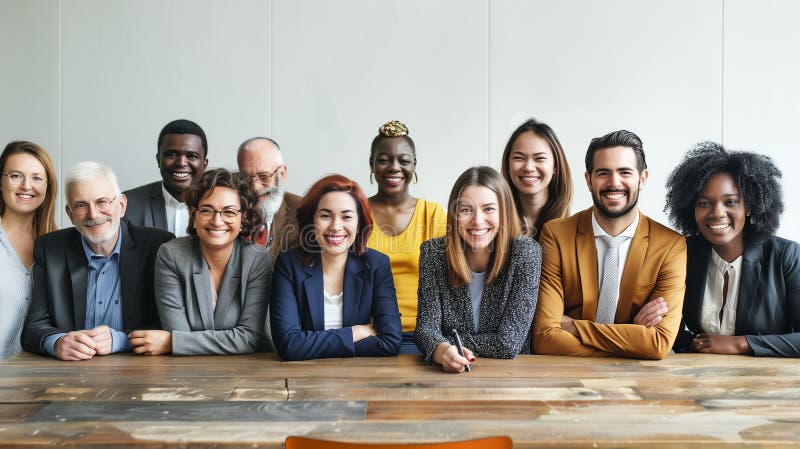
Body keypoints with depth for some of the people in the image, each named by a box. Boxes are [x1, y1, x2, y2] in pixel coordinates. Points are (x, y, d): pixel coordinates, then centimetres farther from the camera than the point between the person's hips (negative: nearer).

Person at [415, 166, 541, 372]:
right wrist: (443, 350, -30)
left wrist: (448, 341, -10)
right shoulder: (433, 253, -4)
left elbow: (508, 344, -13)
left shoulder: (526, 253, -10)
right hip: (444, 372, 2)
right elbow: (426, 327, -9)